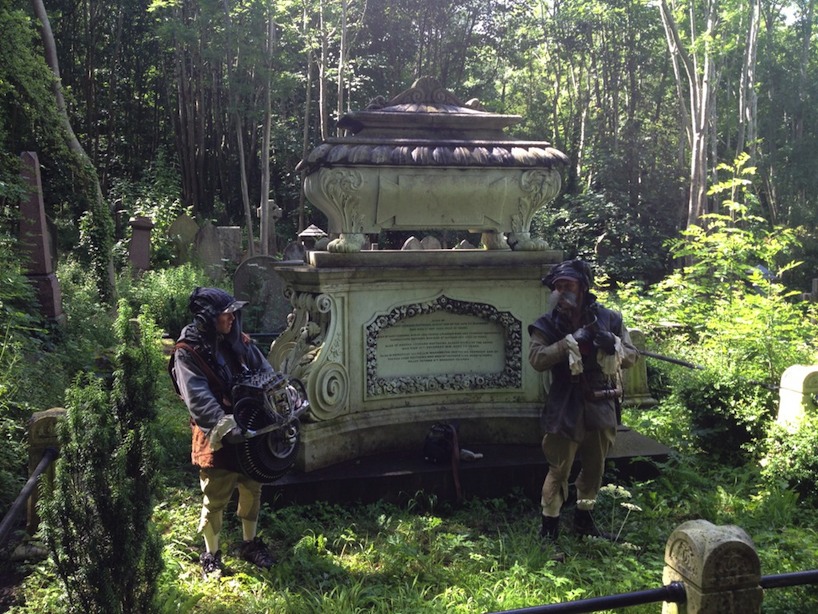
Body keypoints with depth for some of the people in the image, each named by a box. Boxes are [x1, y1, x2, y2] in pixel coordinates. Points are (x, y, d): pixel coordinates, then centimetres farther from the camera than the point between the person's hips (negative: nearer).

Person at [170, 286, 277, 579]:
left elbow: (266, 373, 3)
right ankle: (211, 556, 26)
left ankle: (250, 544, 38)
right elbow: (198, 398, -28)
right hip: (215, 439, -6)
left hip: (249, 431, 6)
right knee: (215, 500, 6)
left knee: (252, 491, 18)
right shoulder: (188, 353, -16)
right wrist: (224, 426, -40)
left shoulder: (239, 342, 3)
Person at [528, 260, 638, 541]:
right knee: (559, 470, -2)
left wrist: (613, 344, -18)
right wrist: (570, 341, -24)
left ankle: (583, 518, 35)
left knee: (595, 468, 17)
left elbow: (632, 356, 2)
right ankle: (549, 528, 10)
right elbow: (537, 359, -18)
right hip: (566, 408, -3)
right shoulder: (547, 324, -5)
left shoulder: (609, 318, 2)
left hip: (601, 405, 4)